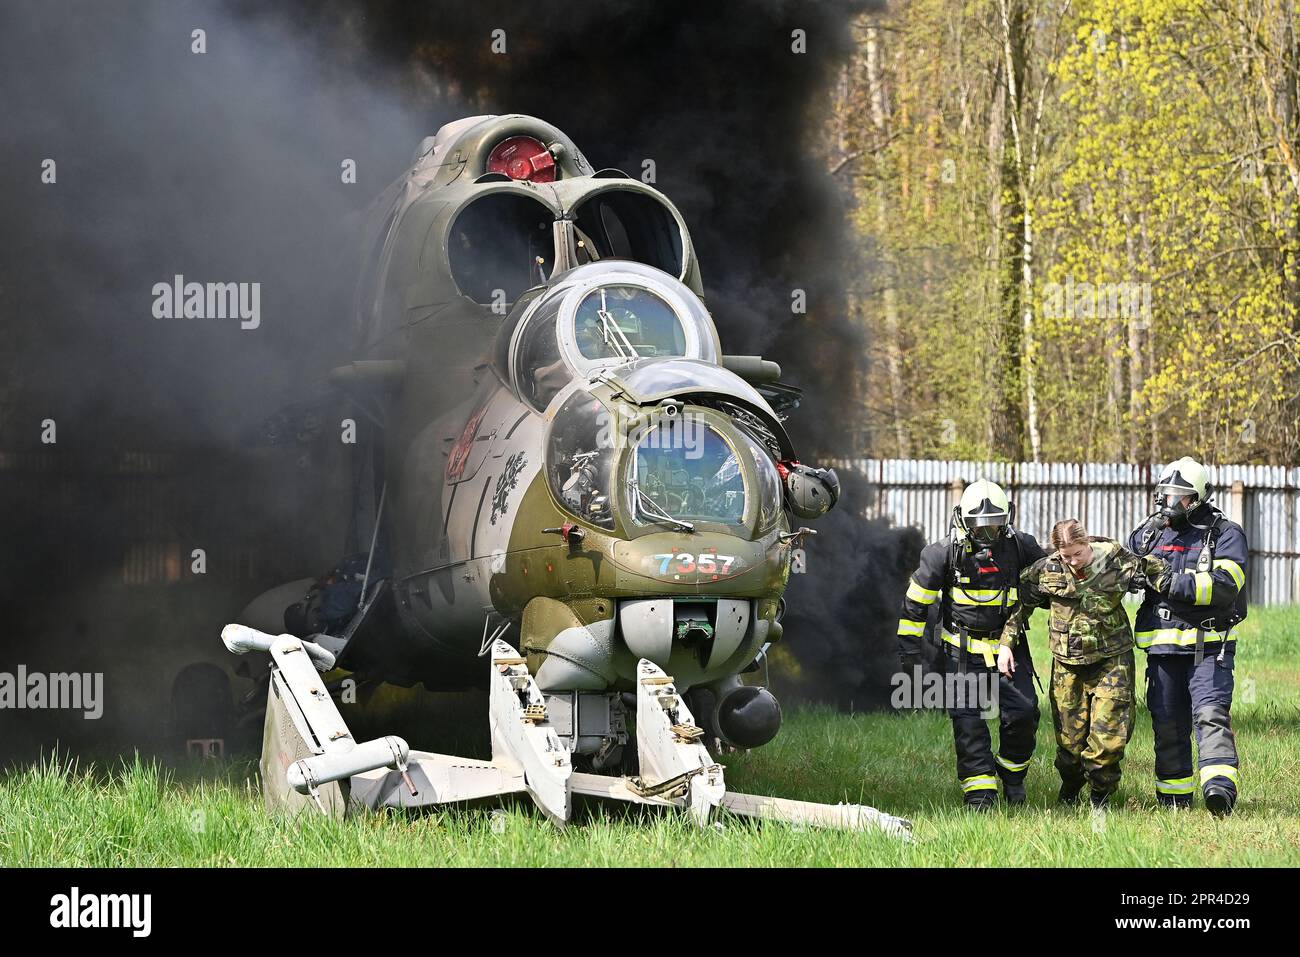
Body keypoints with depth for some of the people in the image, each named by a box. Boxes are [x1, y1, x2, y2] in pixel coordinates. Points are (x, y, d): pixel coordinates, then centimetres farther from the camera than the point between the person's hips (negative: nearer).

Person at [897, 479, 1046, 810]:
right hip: (963, 652, -2)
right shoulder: (944, 553, -11)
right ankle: (979, 789, -2)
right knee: (968, 721, -7)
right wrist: (908, 649, -3)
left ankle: (1013, 774, 17)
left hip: (1008, 644, 2)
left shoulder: (1021, 547, -6)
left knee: (1023, 713, -7)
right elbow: (915, 602, -3)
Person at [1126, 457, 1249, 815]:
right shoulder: (1147, 534, 13)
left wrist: (1169, 583, -21)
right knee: (1167, 723, 7)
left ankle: (1221, 786, -32)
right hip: (1163, 646, 5)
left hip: (1209, 647, -5)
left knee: (1210, 713, -20)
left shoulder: (1225, 535, -2)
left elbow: (1223, 585, -17)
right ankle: (1174, 797, 15)